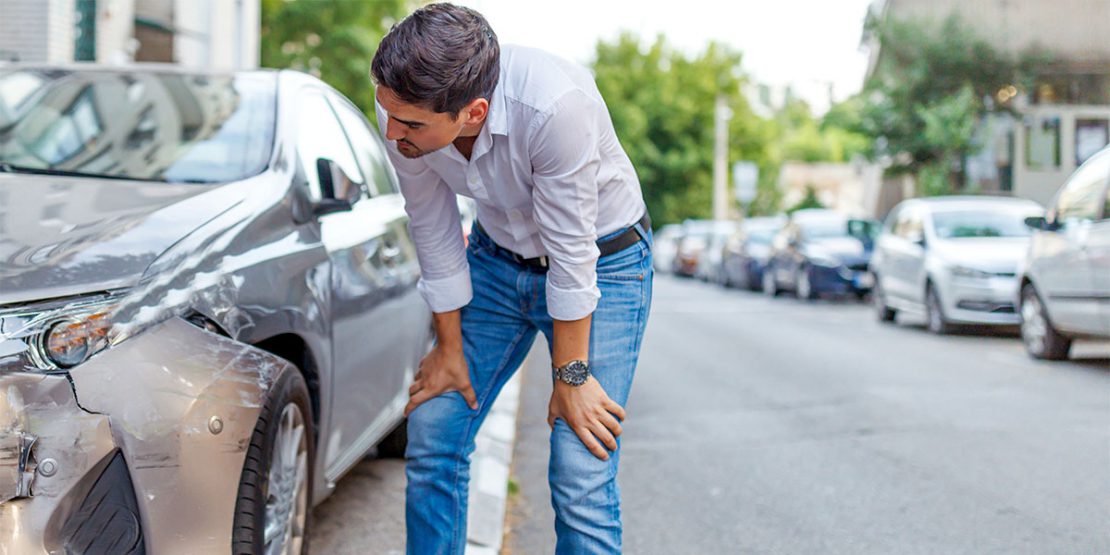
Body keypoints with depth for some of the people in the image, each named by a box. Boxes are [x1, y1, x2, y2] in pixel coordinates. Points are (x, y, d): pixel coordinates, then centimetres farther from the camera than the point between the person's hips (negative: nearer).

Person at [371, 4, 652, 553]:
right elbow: (433, 233, -7)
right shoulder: (405, 109, -20)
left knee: (581, 481, -12)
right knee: (431, 437, 2)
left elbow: (571, 251, -27)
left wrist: (570, 375, -17)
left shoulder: (554, 104, -37)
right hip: (498, 257, 5)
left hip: (602, 261, -5)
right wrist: (449, 348, 2)